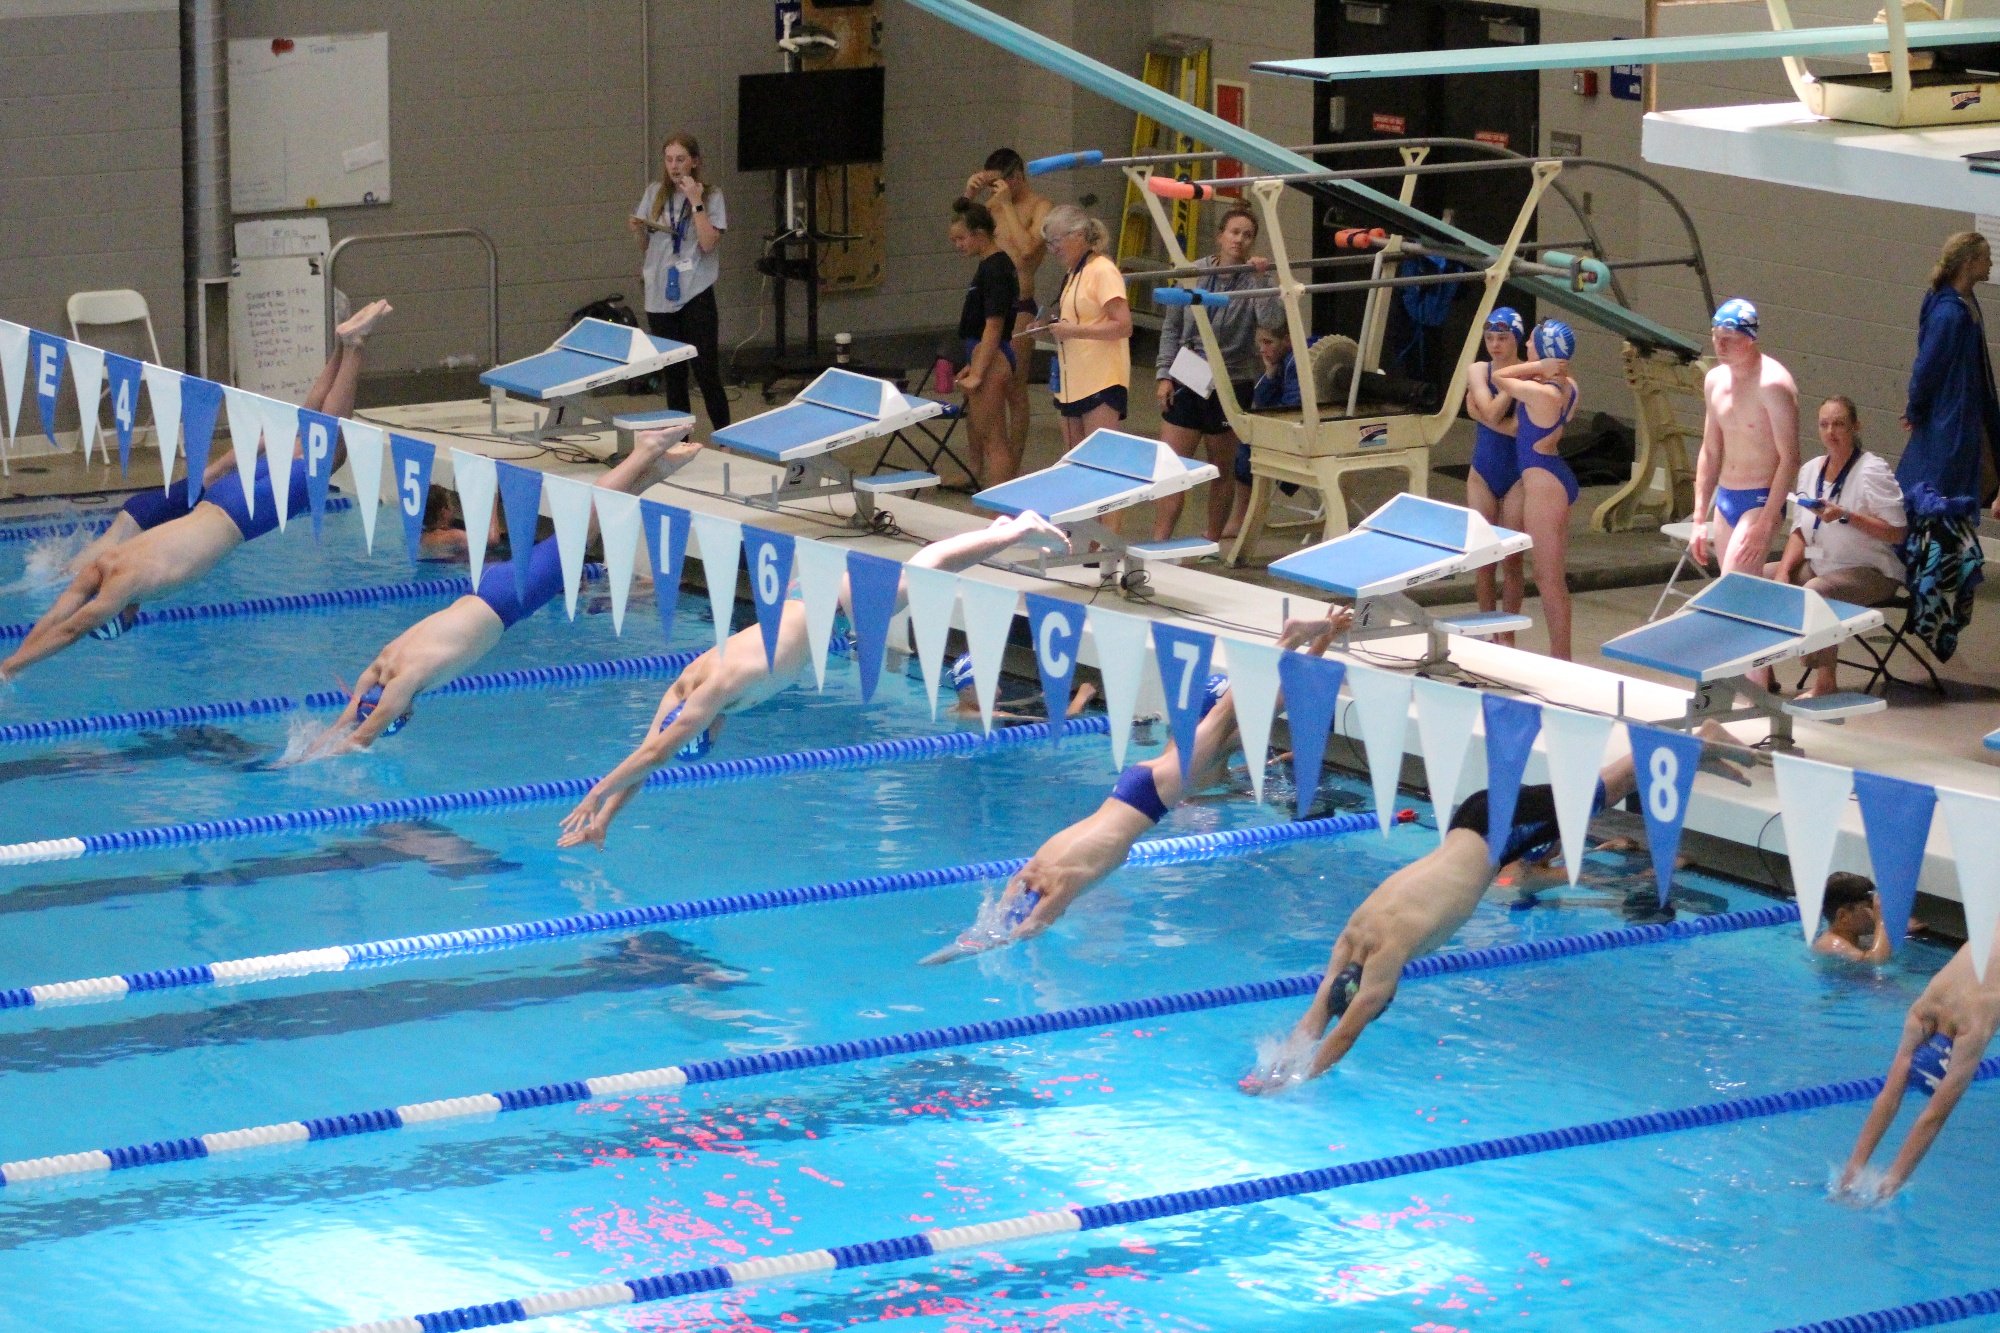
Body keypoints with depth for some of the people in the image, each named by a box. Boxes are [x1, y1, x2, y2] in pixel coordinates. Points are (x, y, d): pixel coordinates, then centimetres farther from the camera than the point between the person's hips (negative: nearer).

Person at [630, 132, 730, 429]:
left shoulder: (711, 197, -2)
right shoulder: (656, 194, 9)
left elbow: (708, 243, -14)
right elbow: (646, 245, 15)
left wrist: (696, 202, -16)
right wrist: (637, 230, -6)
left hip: (696, 293, -4)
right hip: (660, 294, 4)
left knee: (706, 370, -6)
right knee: (673, 373, 9)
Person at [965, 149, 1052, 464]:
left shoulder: (1040, 208, -8)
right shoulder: (994, 204, 12)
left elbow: (1027, 248, -23)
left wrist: (1007, 204, -18)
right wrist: (969, 196, -1)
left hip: (1019, 307, -7)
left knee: (1014, 390, -2)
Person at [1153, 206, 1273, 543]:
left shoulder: (1254, 280, -4)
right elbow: (1171, 328, 8)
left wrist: (1260, 279, -23)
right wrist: (1164, 374, 1)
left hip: (1231, 386, -2)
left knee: (1222, 469, 11)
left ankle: (1213, 539, 24)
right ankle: (1158, 543, -1)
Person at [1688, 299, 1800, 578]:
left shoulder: (1772, 383, -16)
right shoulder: (1715, 381, 8)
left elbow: (1789, 459, -18)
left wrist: (1765, 525, -23)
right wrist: (1699, 520, 15)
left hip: (1761, 502, -8)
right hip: (1724, 501, 8)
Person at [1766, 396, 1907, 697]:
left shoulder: (1872, 470, -12)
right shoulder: (1811, 469, 10)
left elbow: (1897, 533, -17)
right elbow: (1800, 532, 12)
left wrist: (1845, 516, -25)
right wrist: (1783, 572, -5)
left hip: (1870, 571, -7)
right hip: (1818, 565, 8)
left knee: (1815, 592, -35)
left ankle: (1825, 683, -24)